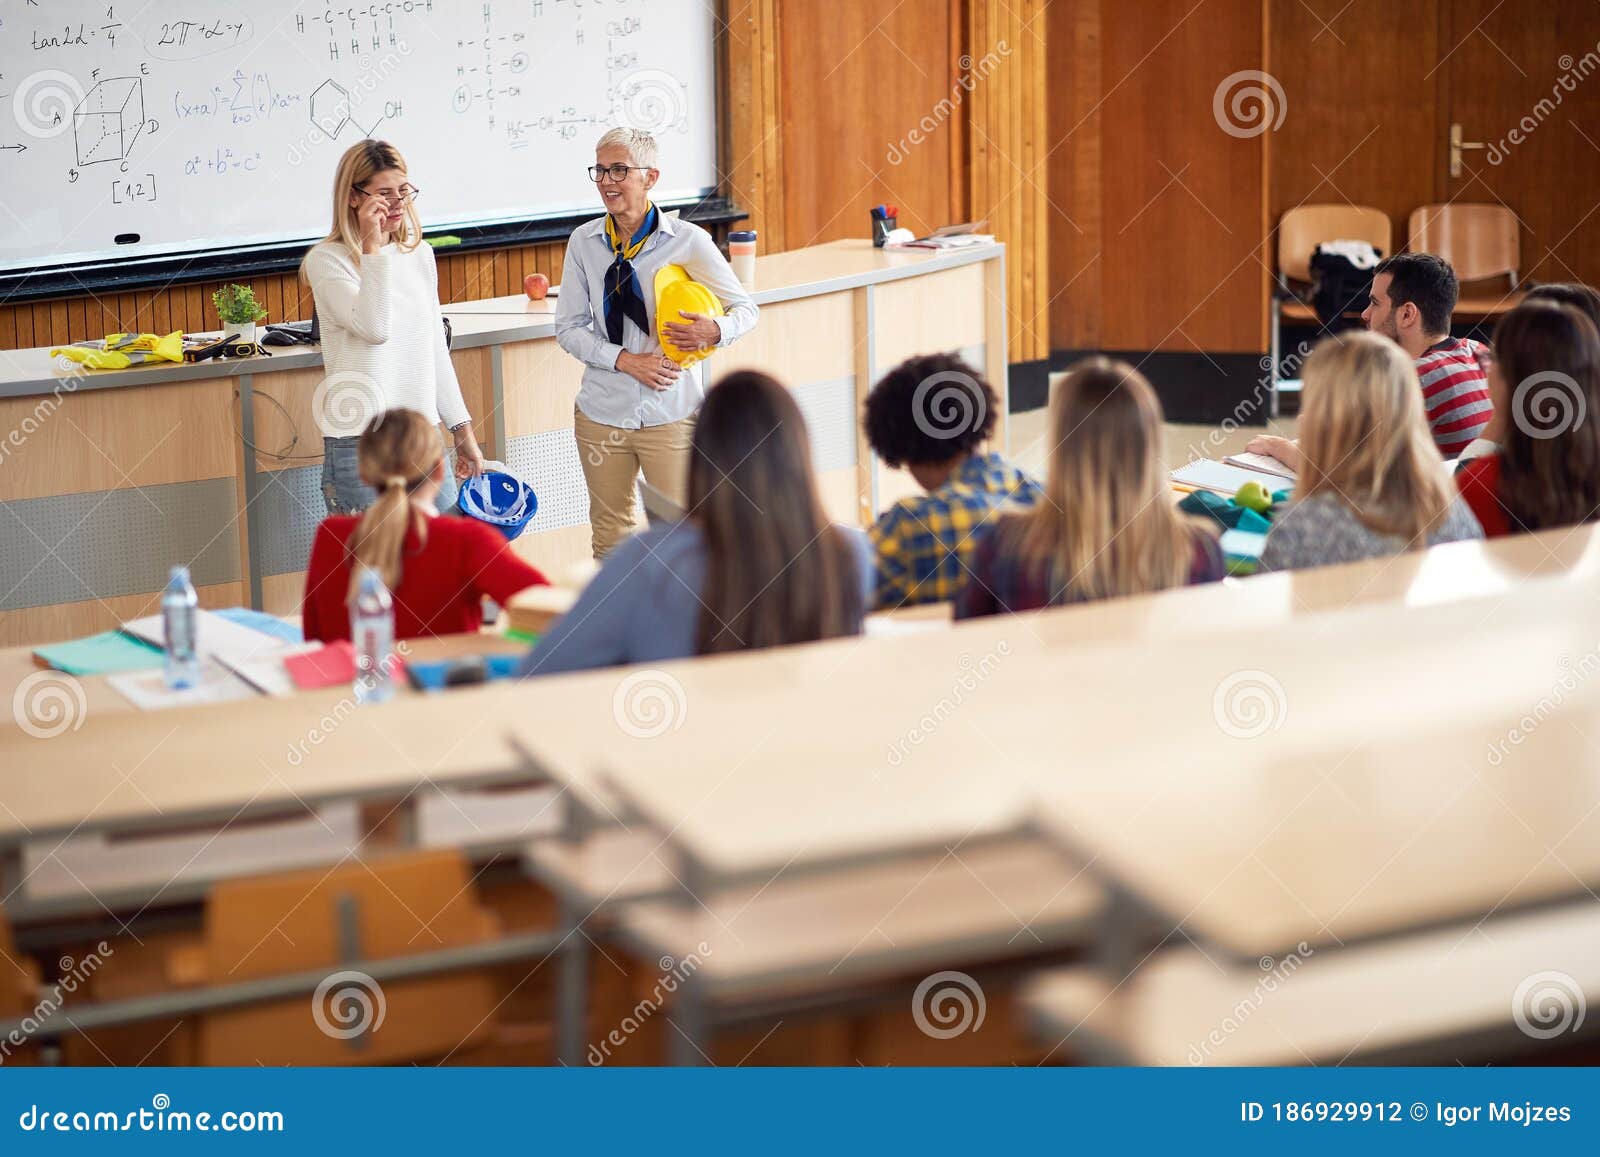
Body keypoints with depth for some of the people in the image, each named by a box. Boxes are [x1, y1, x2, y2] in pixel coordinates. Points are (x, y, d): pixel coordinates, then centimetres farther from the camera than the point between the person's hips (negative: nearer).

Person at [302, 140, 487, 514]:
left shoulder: (419, 255, 12)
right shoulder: (327, 260, -6)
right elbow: (375, 327, -22)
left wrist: (463, 431, 18)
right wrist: (373, 248, -20)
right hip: (360, 445, -6)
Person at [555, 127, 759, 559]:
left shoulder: (688, 241, -5)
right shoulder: (584, 242, 2)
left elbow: (745, 308, 2)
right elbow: (569, 327, 3)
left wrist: (714, 331, -20)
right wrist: (626, 360, -12)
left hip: (671, 413, -3)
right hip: (602, 413, 3)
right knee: (608, 533, 12)